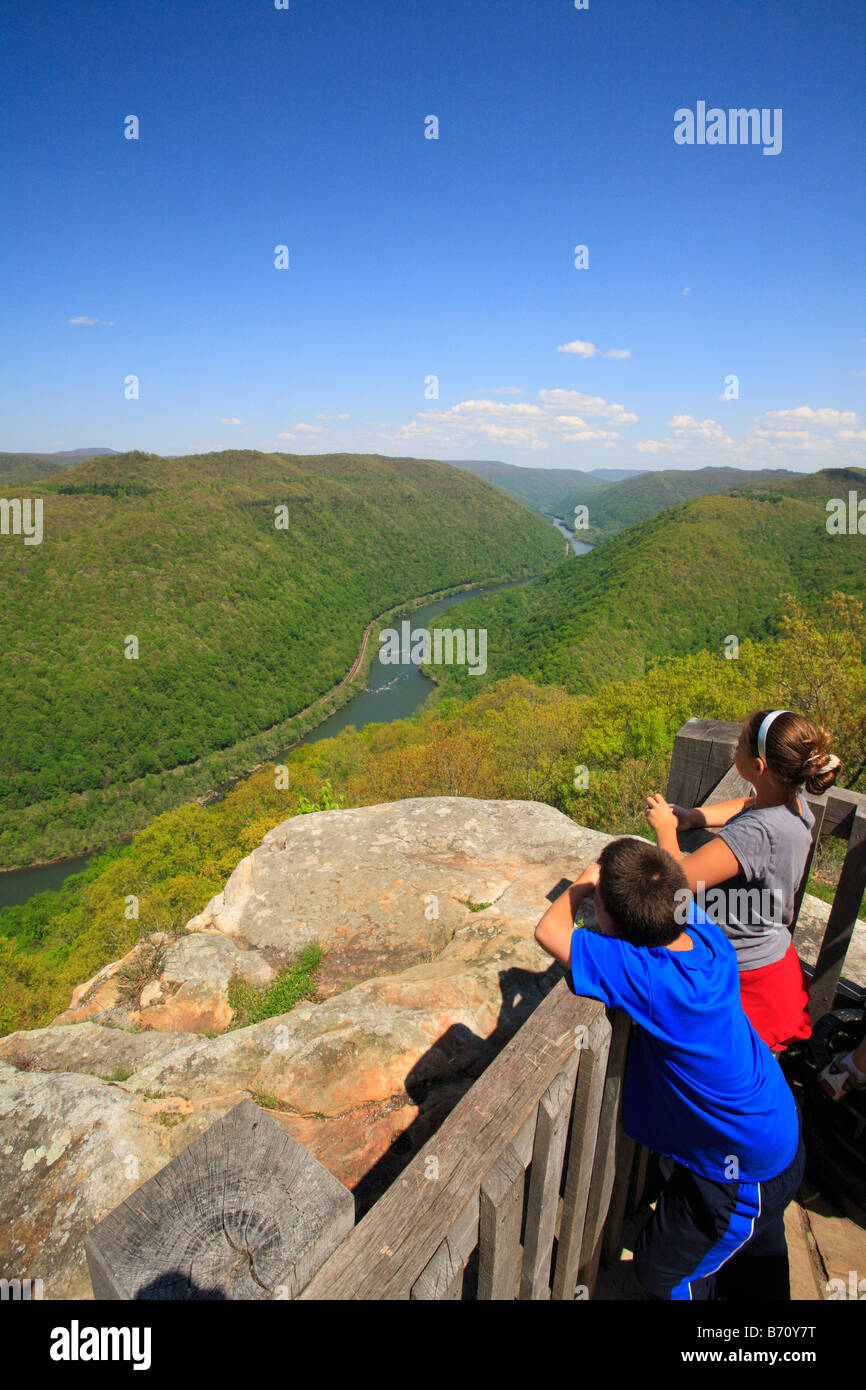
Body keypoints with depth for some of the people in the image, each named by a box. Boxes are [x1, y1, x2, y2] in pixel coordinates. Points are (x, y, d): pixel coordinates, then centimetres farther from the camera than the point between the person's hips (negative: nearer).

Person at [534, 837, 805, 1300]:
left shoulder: (648, 976, -39)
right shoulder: (711, 939, -19)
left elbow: (549, 931, -30)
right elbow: (678, 892, 5)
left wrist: (582, 885, -15)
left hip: (740, 1173, -8)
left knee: (662, 1271, 17)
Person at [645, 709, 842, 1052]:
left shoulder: (756, 832, -36)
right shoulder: (796, 805, -8)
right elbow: (748, 805, 16)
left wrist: (665, 828, -16)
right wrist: (692, 816, 2)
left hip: (749, 979, -8)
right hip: (775, 957, 8)